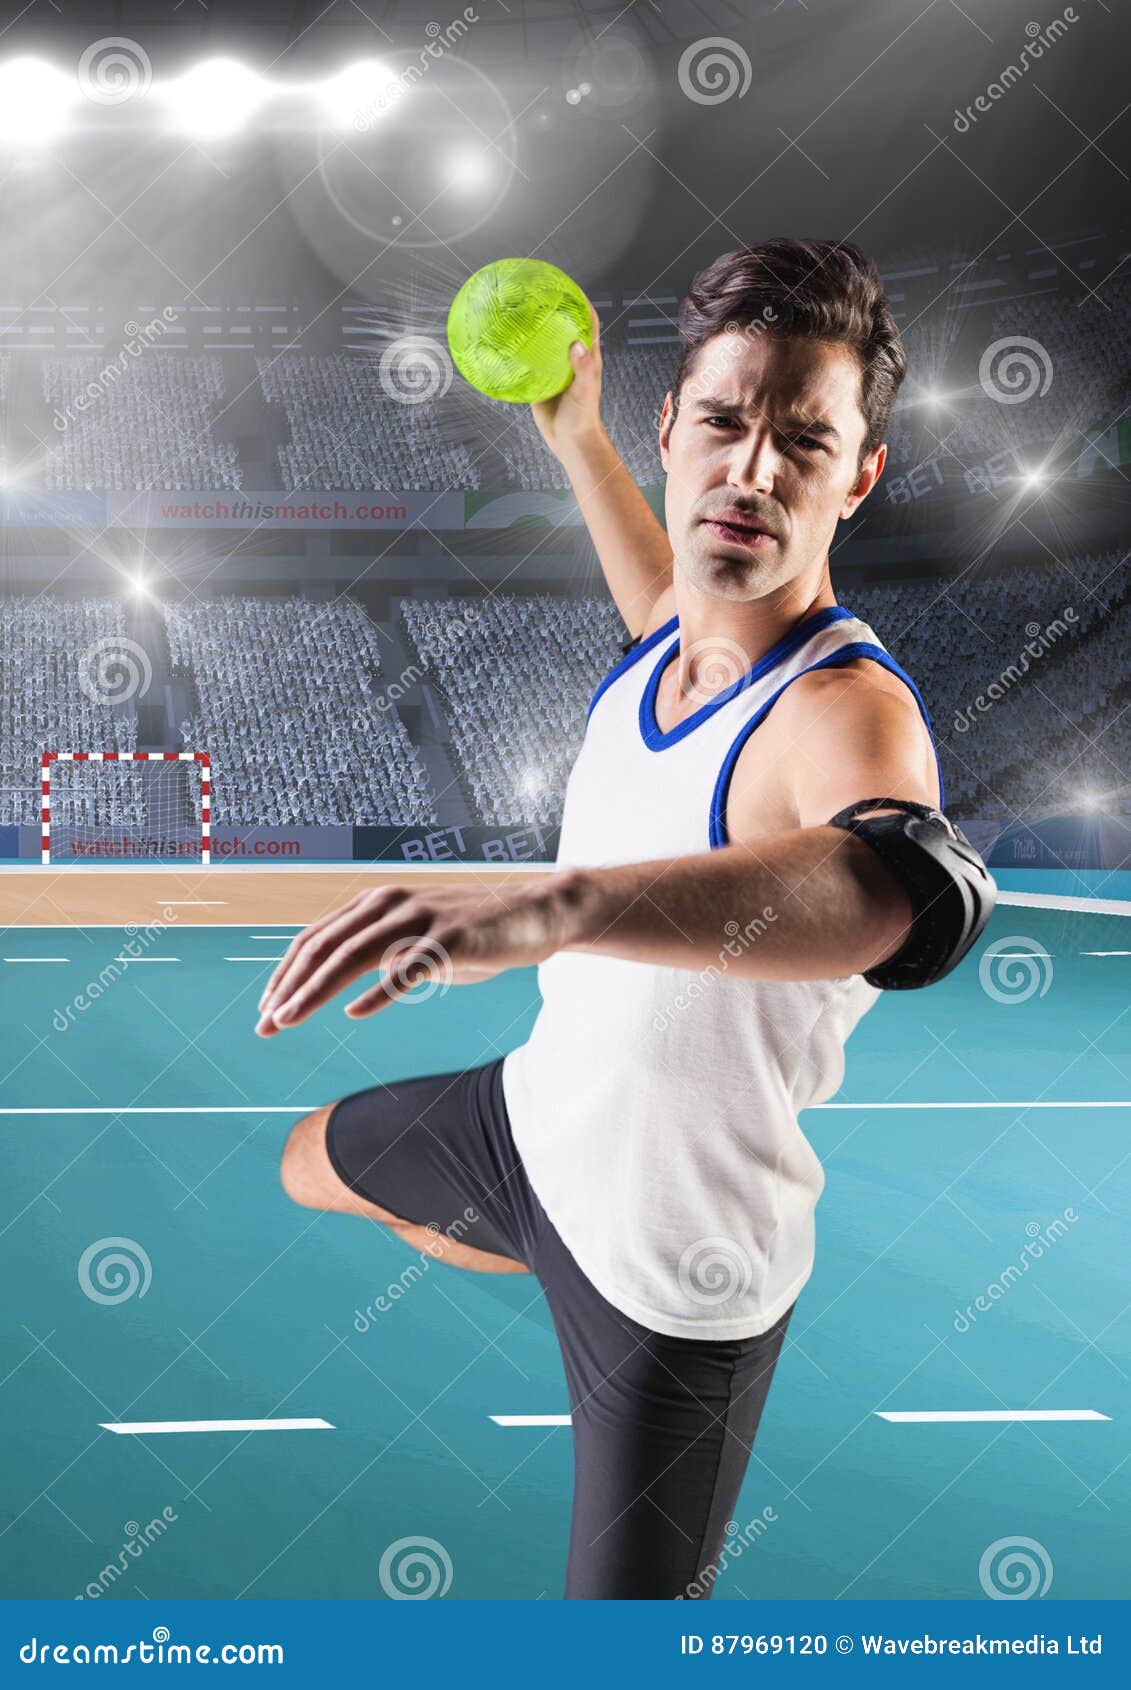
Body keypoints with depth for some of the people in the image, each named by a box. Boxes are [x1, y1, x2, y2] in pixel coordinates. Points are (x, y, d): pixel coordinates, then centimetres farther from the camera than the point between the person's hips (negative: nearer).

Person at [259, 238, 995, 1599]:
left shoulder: (847, 715, -35)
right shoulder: (674, 638, -10)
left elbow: (917, 888, -62)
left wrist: (555, 903, -75)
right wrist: (572, 433, 23)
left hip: (675, 1268, -8)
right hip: (537, 1113, 8)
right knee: (315, 1166, 34)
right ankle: (546, 1269, 57)